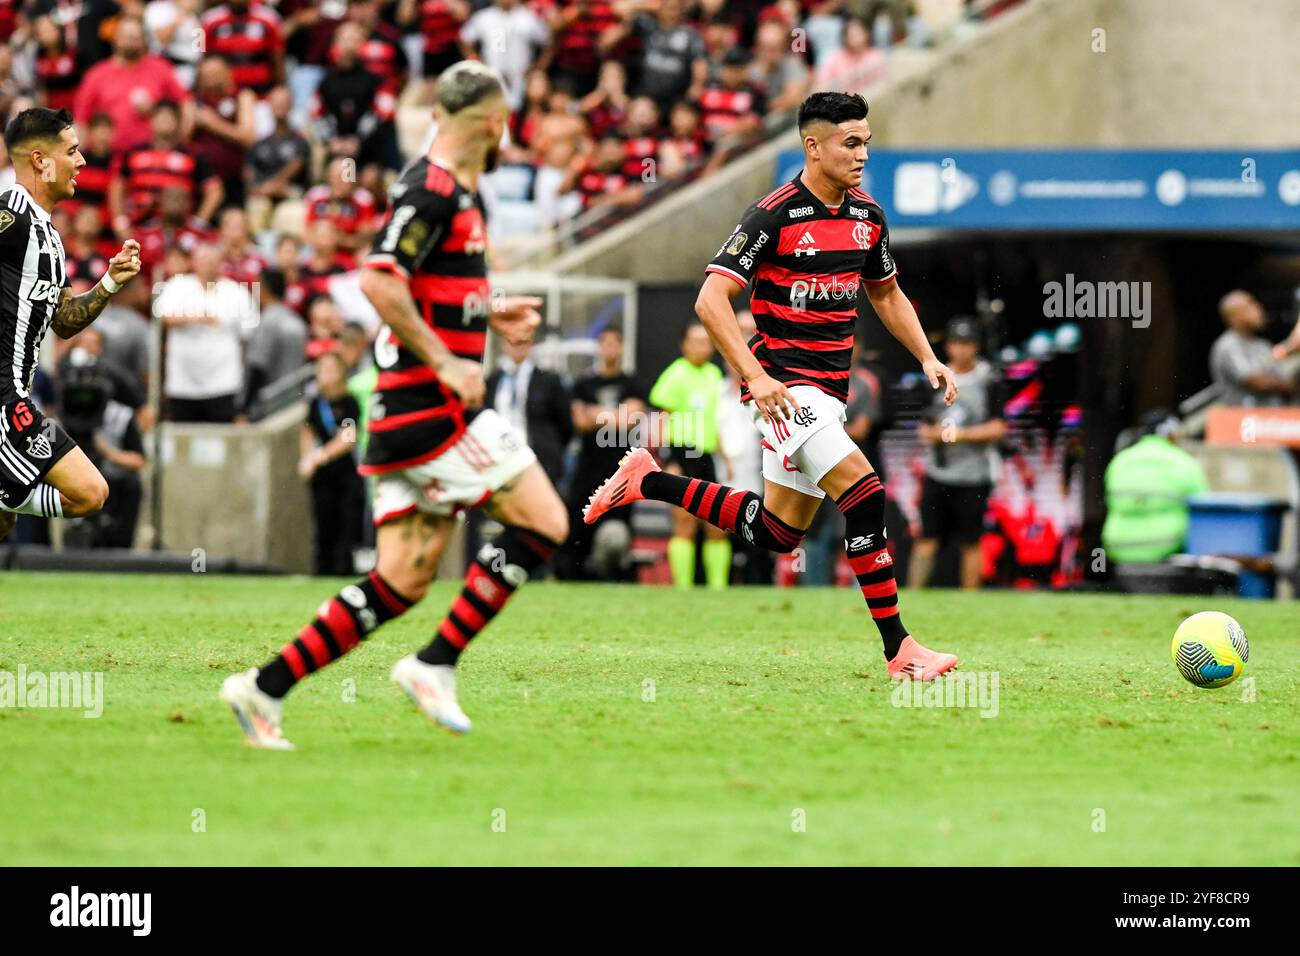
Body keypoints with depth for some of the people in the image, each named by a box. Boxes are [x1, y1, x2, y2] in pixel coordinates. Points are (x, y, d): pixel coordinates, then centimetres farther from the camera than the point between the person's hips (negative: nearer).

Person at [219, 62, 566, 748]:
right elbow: (379, 282, -25)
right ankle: (436, 665, -8)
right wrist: (446, 362, -22)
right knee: (544, 522, -8)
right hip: (429, 406, -10)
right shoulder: (432, 189, -13)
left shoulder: (457, 193, 18)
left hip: (408, 411, 10)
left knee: (402, 581, 5)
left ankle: (265, 689, 5)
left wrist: (491, 314, 24)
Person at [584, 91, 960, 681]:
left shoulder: (867, 216, 8)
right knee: (864, 492, -22)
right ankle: (898, 649, -18)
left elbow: (887, 295, 24)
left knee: (775, 533, 12)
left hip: (828, 392, 8)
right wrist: (756, 378, -25)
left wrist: (928, 360, 11)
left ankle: (647, 482, 29)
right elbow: (711, 299, -17)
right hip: (785, 385, -8)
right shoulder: (775, 215, -15)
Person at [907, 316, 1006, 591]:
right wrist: (928, 431, -5)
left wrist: (959, 434, -15)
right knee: (926, 538, 0)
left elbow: (997, 429, -8)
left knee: (970, 544, 1)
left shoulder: (988, 381, -3)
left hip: (972, 478, -4)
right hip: (937, 476, 4)